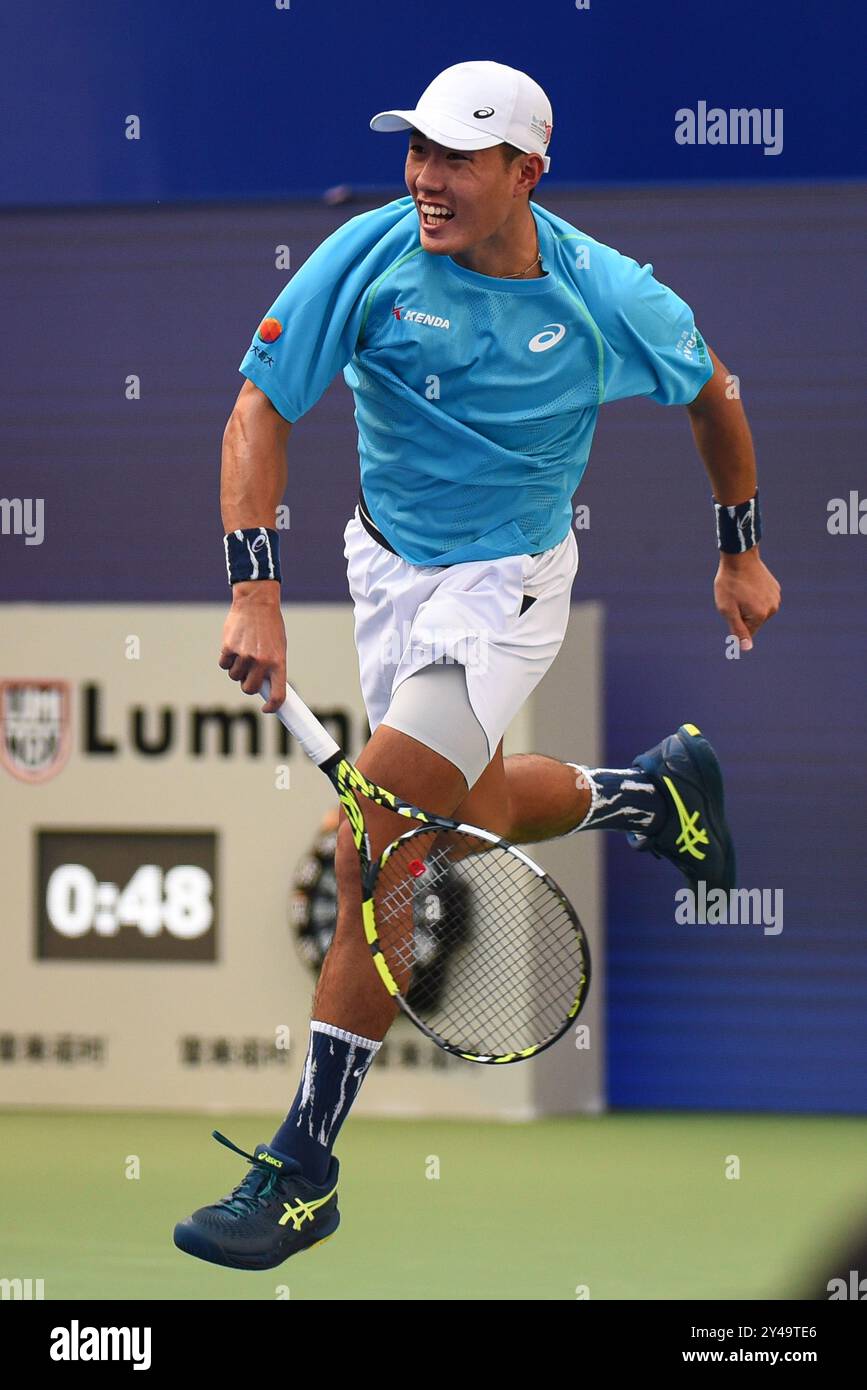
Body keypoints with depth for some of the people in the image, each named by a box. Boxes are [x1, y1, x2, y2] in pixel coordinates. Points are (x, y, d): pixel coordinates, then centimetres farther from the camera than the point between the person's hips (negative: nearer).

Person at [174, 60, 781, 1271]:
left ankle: (305, 1168, -11)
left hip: (508, 584, -4)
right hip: (387, 565, 4)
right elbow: (260, 413, -16)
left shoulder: (609, 298, -18)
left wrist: (741, 553, 12)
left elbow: (711, 394, 4)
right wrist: (256, 595, -27)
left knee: (377, 847, -17)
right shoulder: (370, 258, -17)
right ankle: (654, 792, 53)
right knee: (469, 815, 21)